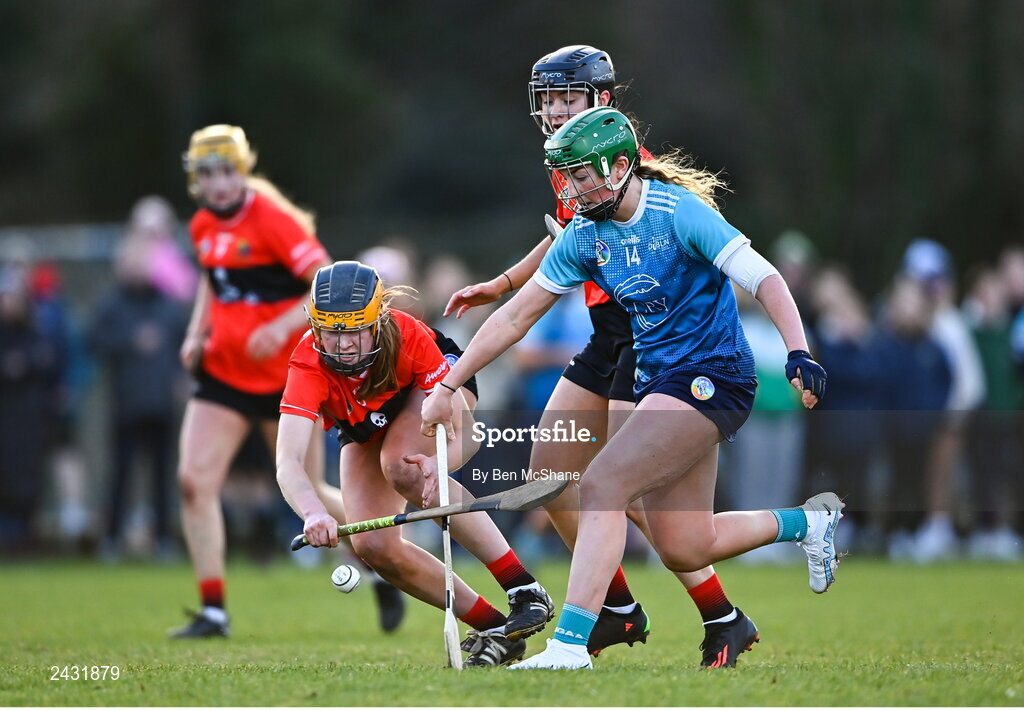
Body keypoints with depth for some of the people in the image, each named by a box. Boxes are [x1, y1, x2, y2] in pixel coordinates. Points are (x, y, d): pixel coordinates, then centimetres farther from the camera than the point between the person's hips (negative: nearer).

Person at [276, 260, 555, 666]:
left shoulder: (407, 337, -37)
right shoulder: (308, 367, -36)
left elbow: (466, 428, -37)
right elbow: (288, 463, -48)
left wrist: (440, 462, -60)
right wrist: (314, 513, -69)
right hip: (365, 430, 3)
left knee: (403, 466, -35)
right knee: (374, 548, -14)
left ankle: (526, 592, -32)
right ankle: (493, 629, -2)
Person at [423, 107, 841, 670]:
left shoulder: (679, 212, -15)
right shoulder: (584, 236, 4)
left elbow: (763, 278, -20)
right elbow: (514, 317, 8)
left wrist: (798, 353, -33)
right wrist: (447, 387, 5)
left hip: (710, 375, -8)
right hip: (658, 382, 8)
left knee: (601, 486, -23)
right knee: (684, 552, 7)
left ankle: (569, 646, -26)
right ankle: (809, 523, 31)